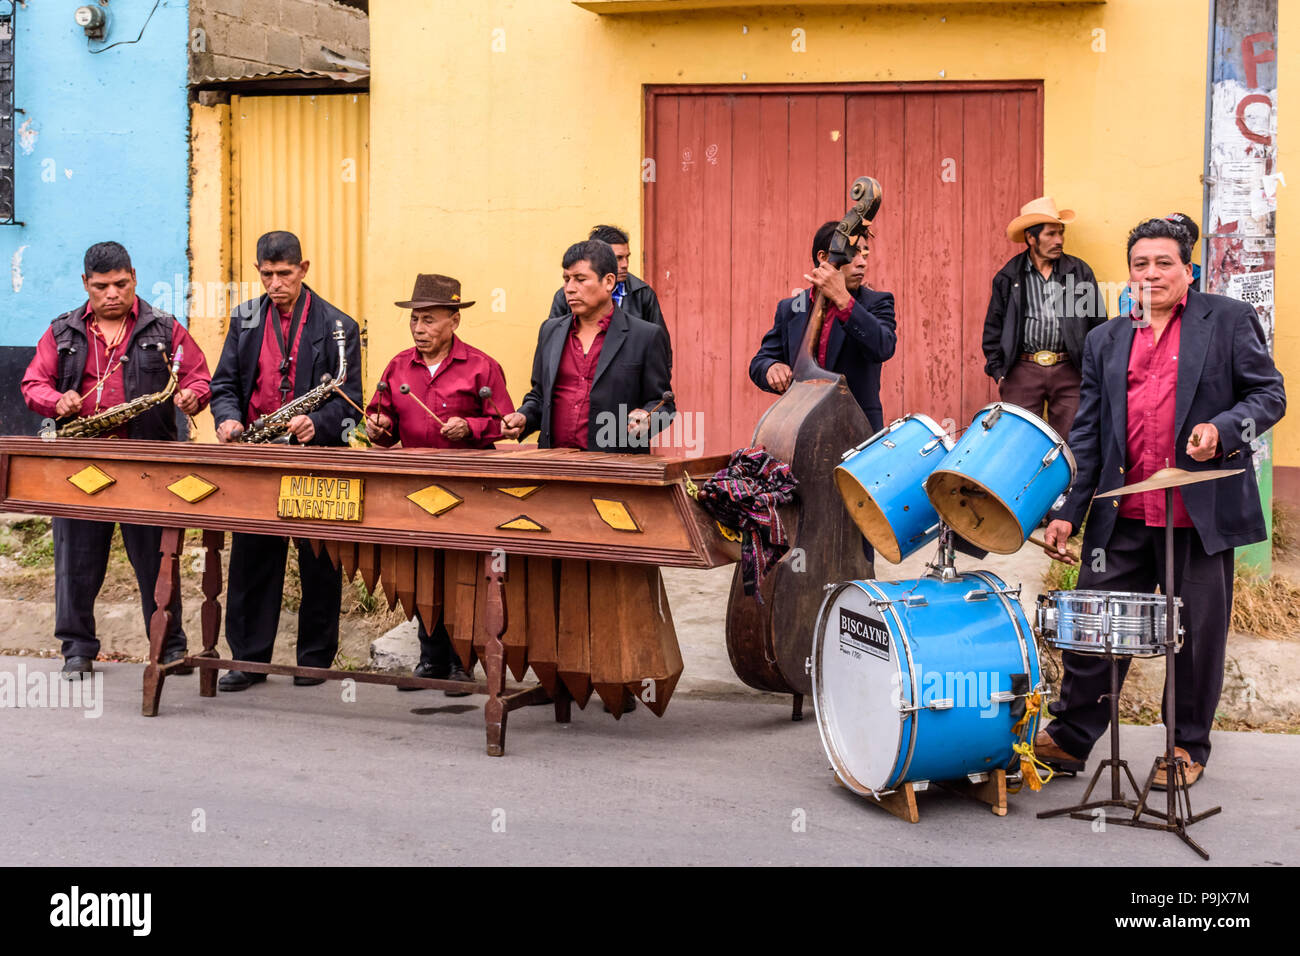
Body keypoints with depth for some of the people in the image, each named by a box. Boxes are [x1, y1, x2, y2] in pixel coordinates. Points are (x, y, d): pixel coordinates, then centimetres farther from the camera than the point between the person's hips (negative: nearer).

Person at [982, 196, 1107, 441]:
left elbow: (1098, 324, 10)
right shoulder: (1008, 277, 8)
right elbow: (993, 328, 11)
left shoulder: (1080, 272, 8)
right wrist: (998, 371, 3)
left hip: (1069, 371, 0)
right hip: (1022, 371, 0)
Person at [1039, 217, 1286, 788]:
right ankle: (1069, 739, 14)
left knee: (1198, 635, 5)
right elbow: (1087, 434, 13)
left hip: (1203, 512, -3)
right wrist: (1067, 509, 6)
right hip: (1123, 516, 3)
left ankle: (1187, 747, 21)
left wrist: (1223, 429, -17)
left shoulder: (1228, 321, 4)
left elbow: (1269, 394, 2)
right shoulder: (1106, 342, 15)